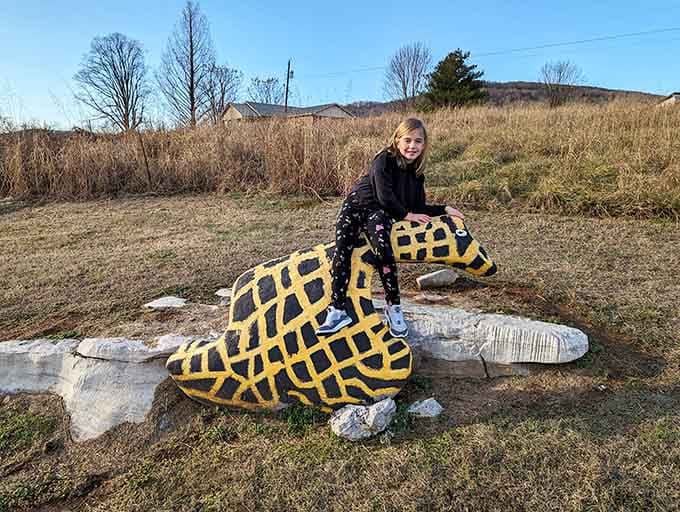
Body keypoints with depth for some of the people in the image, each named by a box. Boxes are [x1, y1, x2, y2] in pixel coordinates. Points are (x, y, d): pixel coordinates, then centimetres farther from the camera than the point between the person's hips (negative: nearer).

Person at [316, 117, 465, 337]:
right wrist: (406, 215, -8)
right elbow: (385, 196, -16)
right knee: (342, 249, -27)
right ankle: (337, 311, -27)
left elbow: (418, 207, 15)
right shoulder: (385, 160, -10)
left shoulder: (416, 173, 10)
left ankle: (393, 307, -20)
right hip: (356, 204, -3)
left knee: (383, 249, -30)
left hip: (379, 212, 3)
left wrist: (444, 209, 9)